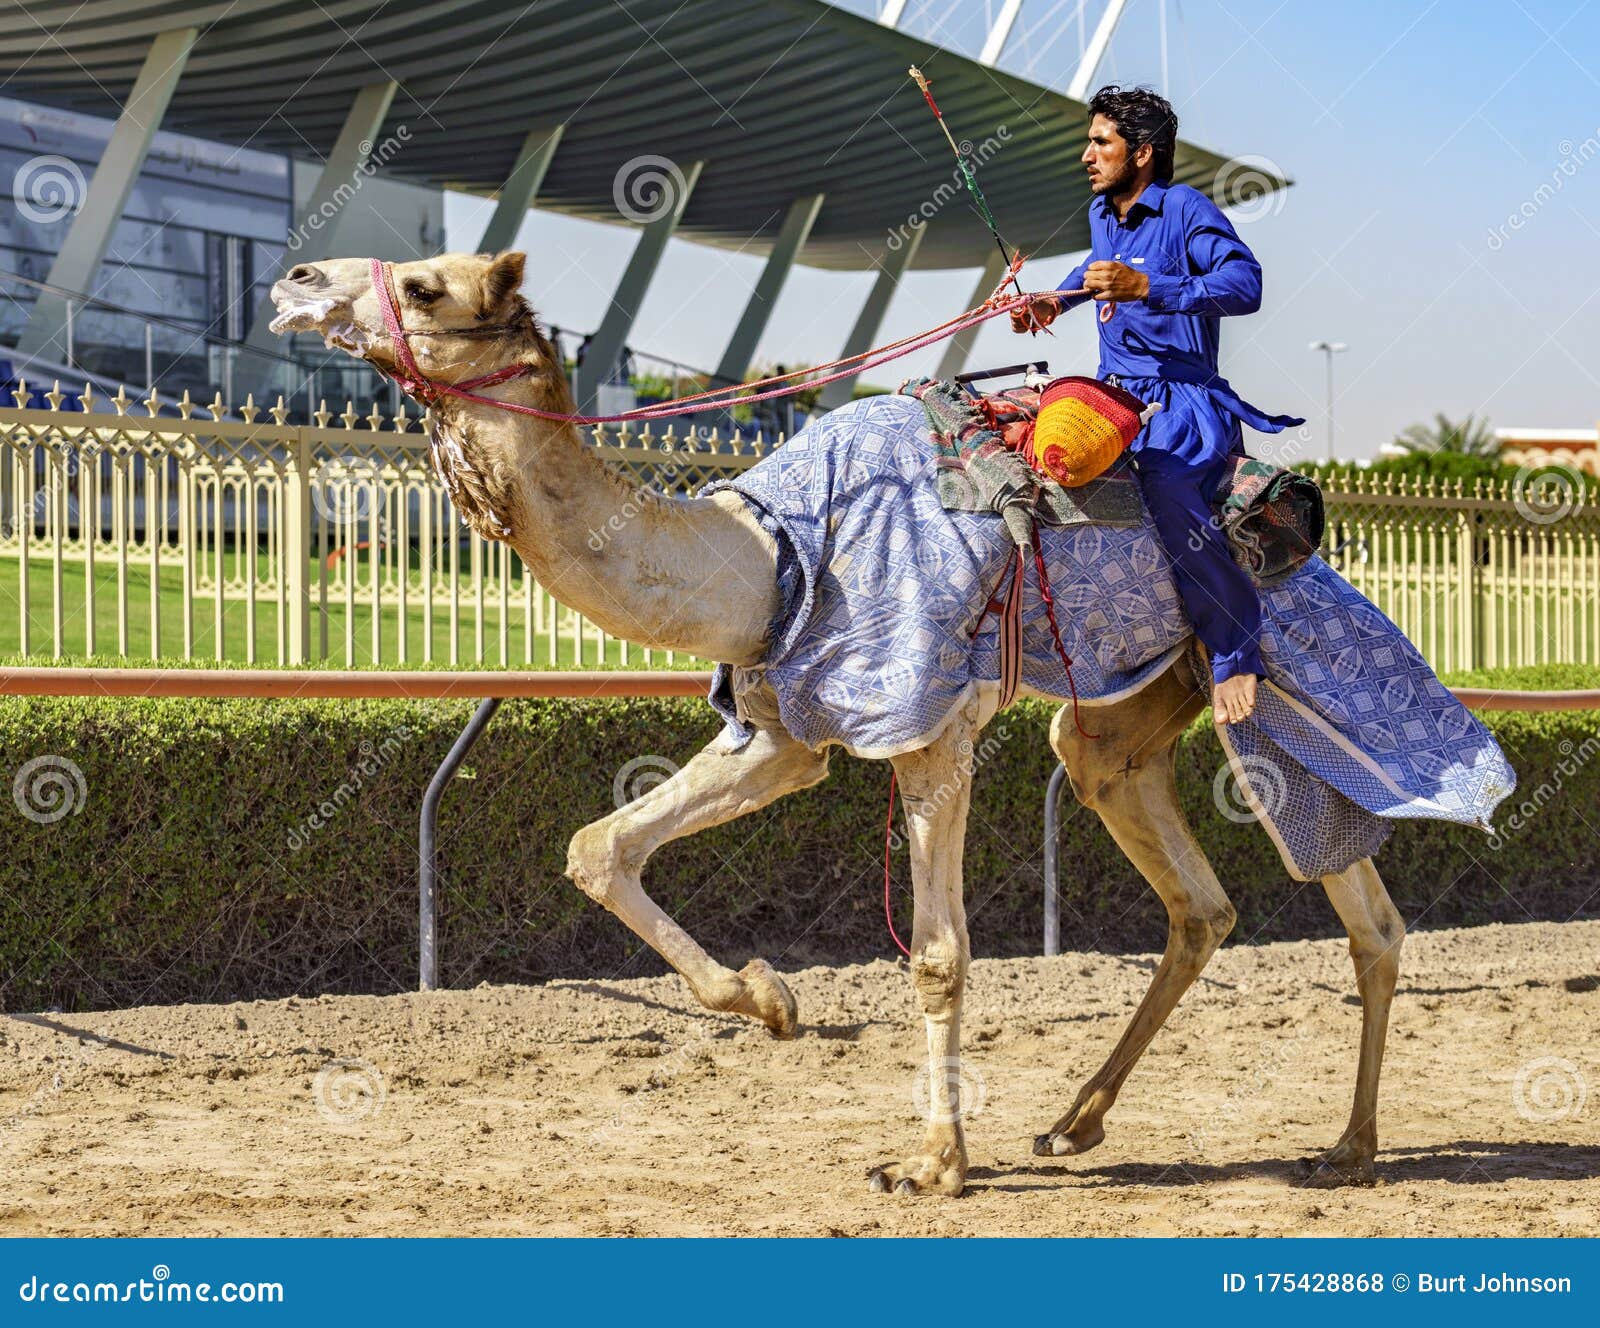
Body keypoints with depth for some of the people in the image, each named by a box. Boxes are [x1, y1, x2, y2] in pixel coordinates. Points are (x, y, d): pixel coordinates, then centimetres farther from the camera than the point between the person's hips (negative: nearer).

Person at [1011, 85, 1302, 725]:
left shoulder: (1186, 210, -11)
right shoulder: (1101, 212, 15)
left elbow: (1244, 284, -26)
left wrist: (1144, 286, -33)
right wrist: (1055, 298, 22)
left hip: (1180, 399, -9)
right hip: (1112, 390, 9)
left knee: (1165, 482, -37)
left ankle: (1234, 652, -25)